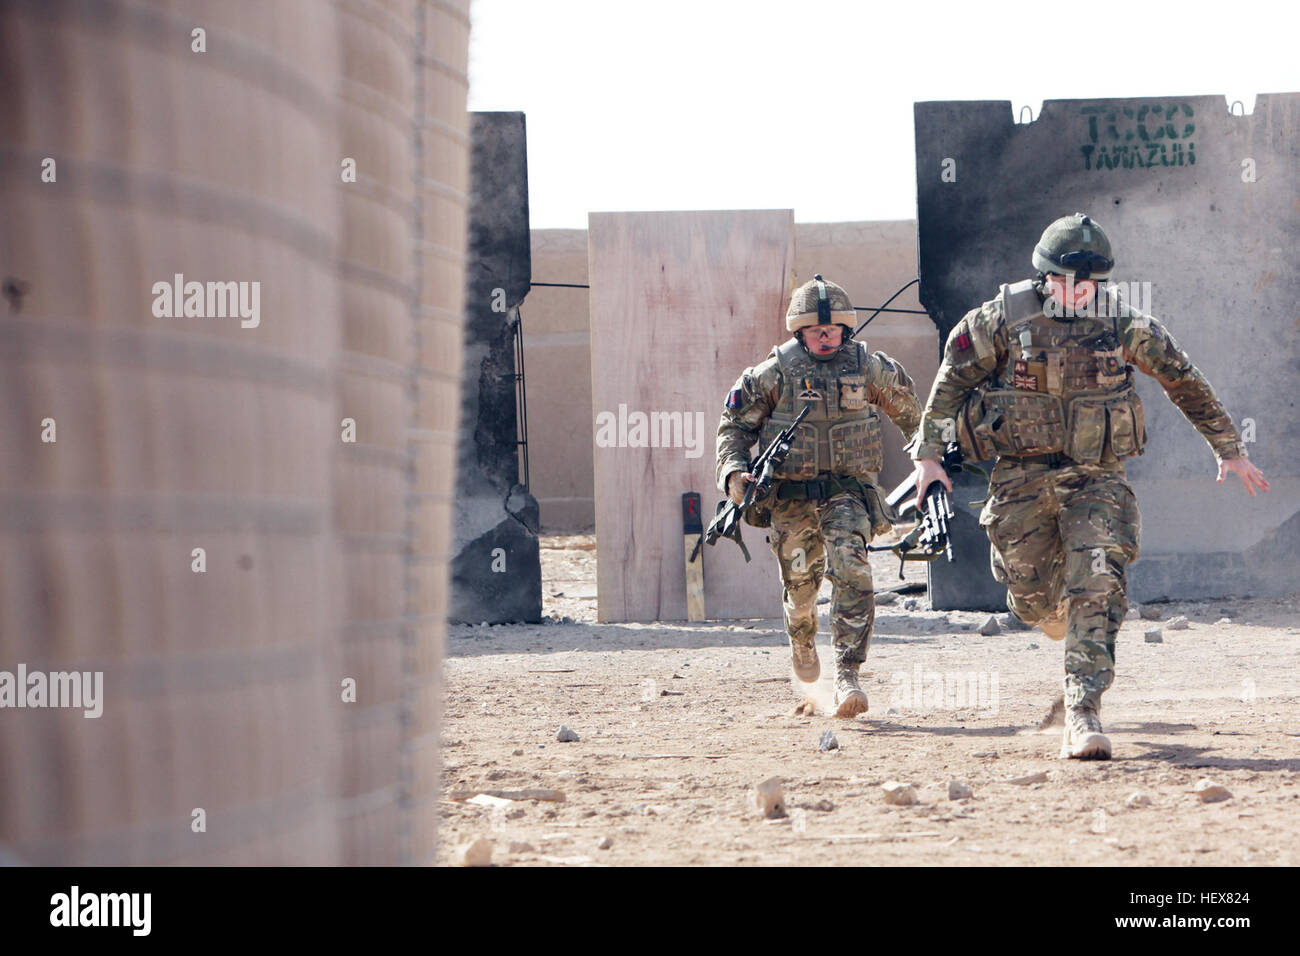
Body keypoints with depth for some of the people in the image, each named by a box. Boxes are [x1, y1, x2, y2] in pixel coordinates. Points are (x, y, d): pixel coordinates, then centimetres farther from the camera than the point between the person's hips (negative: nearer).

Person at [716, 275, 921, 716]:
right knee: (800, 585, 10)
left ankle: (847, 676, -25)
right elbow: (735, 426, 5)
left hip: (848, 491, -1)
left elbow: (908, 409, 19)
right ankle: (801, 639, 47)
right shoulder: (773, 374, -4)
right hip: (791, 496, 1)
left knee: (851, 572, -23)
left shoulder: (868, 367, 0)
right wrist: (734, 472, -12)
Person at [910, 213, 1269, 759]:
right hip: (1022, 478, 0)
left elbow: (1184, 382, 9)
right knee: (1033, 600, 9)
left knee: (1097, 590, -17)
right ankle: (1052, 608, 49)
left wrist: (1229, 449, 15)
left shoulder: (1124, 325, -4)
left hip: (1096, 478, 0)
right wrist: (929, 453, 3)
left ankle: (1083, 715, -20)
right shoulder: (1003, 322, -8)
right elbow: (951, 381, 5)